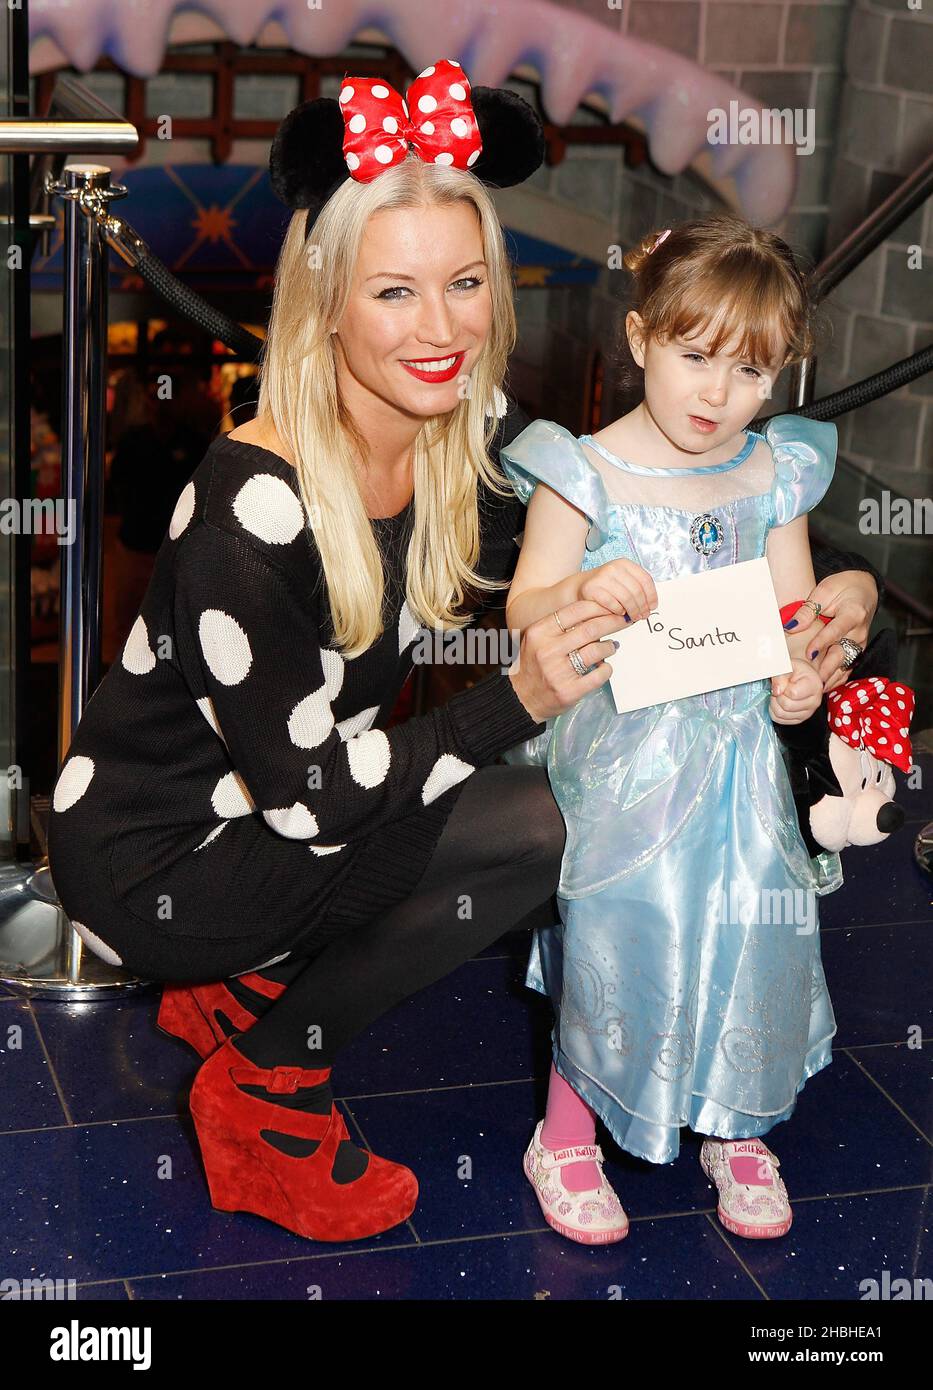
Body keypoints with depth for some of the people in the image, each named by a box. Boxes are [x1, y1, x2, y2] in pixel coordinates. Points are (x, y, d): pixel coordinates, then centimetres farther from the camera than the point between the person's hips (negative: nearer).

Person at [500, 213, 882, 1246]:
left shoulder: (773, 476, 5)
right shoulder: (587, 472, -7)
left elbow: (799, 612, 12)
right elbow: (524, 609, -7)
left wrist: (806, 673, -10)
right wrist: (581, 592, -29)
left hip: (737, 752, 4)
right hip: (620, 756, -4)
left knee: (749, 938, 4)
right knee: (617, 937, -7)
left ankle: (735, 1131, 30)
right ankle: (566, 1138, 17)